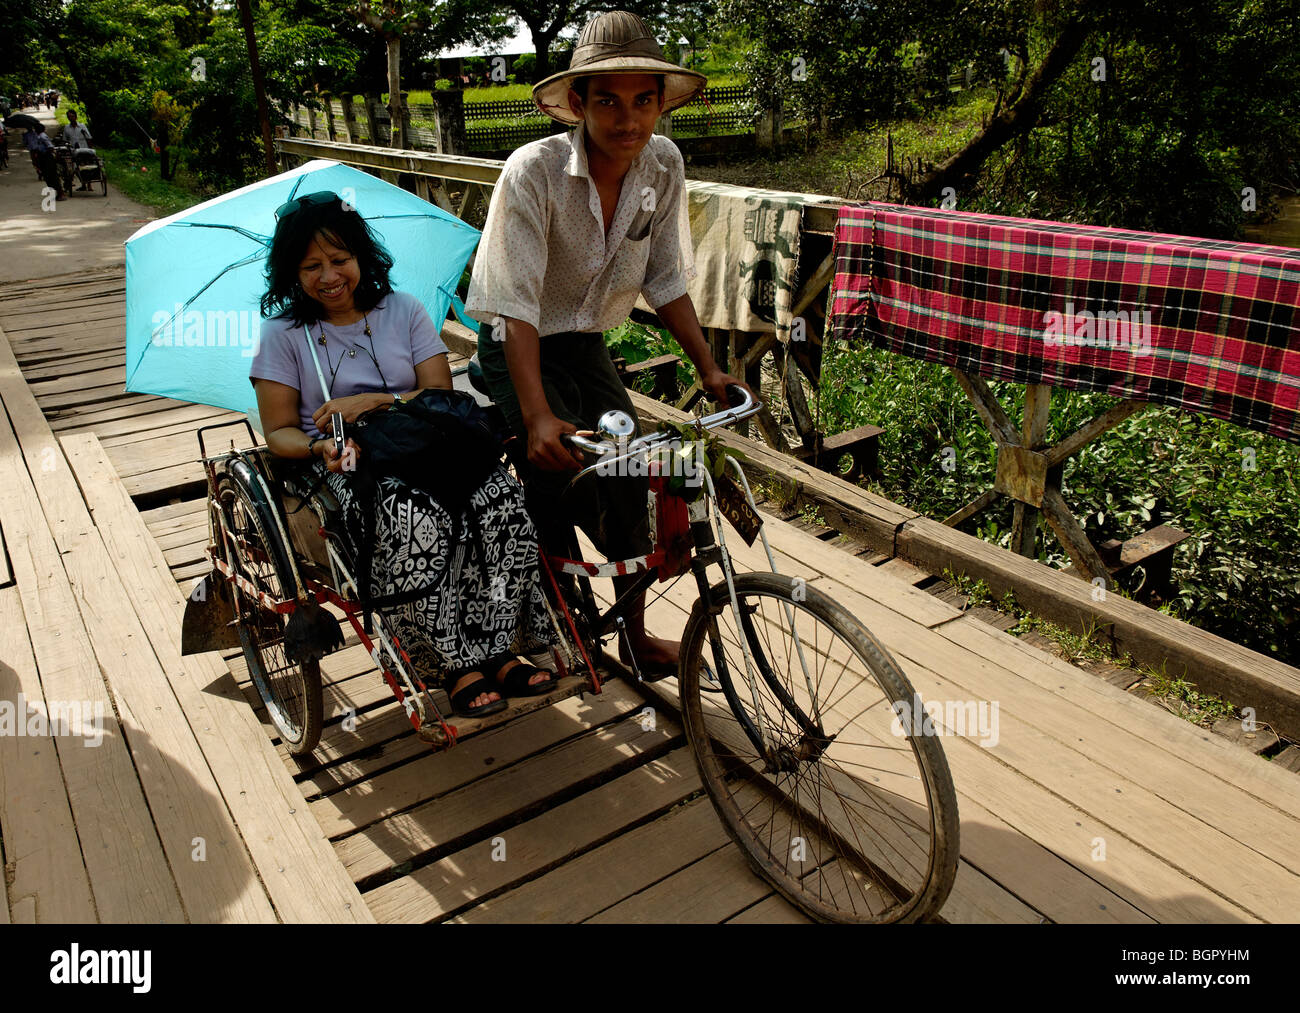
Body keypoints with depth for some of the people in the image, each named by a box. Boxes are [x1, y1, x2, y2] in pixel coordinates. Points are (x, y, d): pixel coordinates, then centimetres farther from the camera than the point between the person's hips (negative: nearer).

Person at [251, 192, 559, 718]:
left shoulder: (404, 310, 9)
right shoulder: (284, 333, 5)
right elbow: (279, 432, 3)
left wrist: (374, 401, -14)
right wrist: (321, 447, -19)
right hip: (348, 464, -2)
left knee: (501, 501, -29)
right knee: (420, 521, -36)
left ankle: (495, 650, -19)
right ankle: (456, 663, -20)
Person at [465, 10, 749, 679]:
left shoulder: (664, 165, -10)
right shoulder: (534, 172, -26)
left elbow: (665, 282, -1)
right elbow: (517, 306, -31)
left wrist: (709, 369, -7)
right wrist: (538, 417, -40)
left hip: (587, 346, 5)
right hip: (518, 348, -5)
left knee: (630, 480, 3)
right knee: (563, 463, -20)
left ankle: (635, 635, 21)